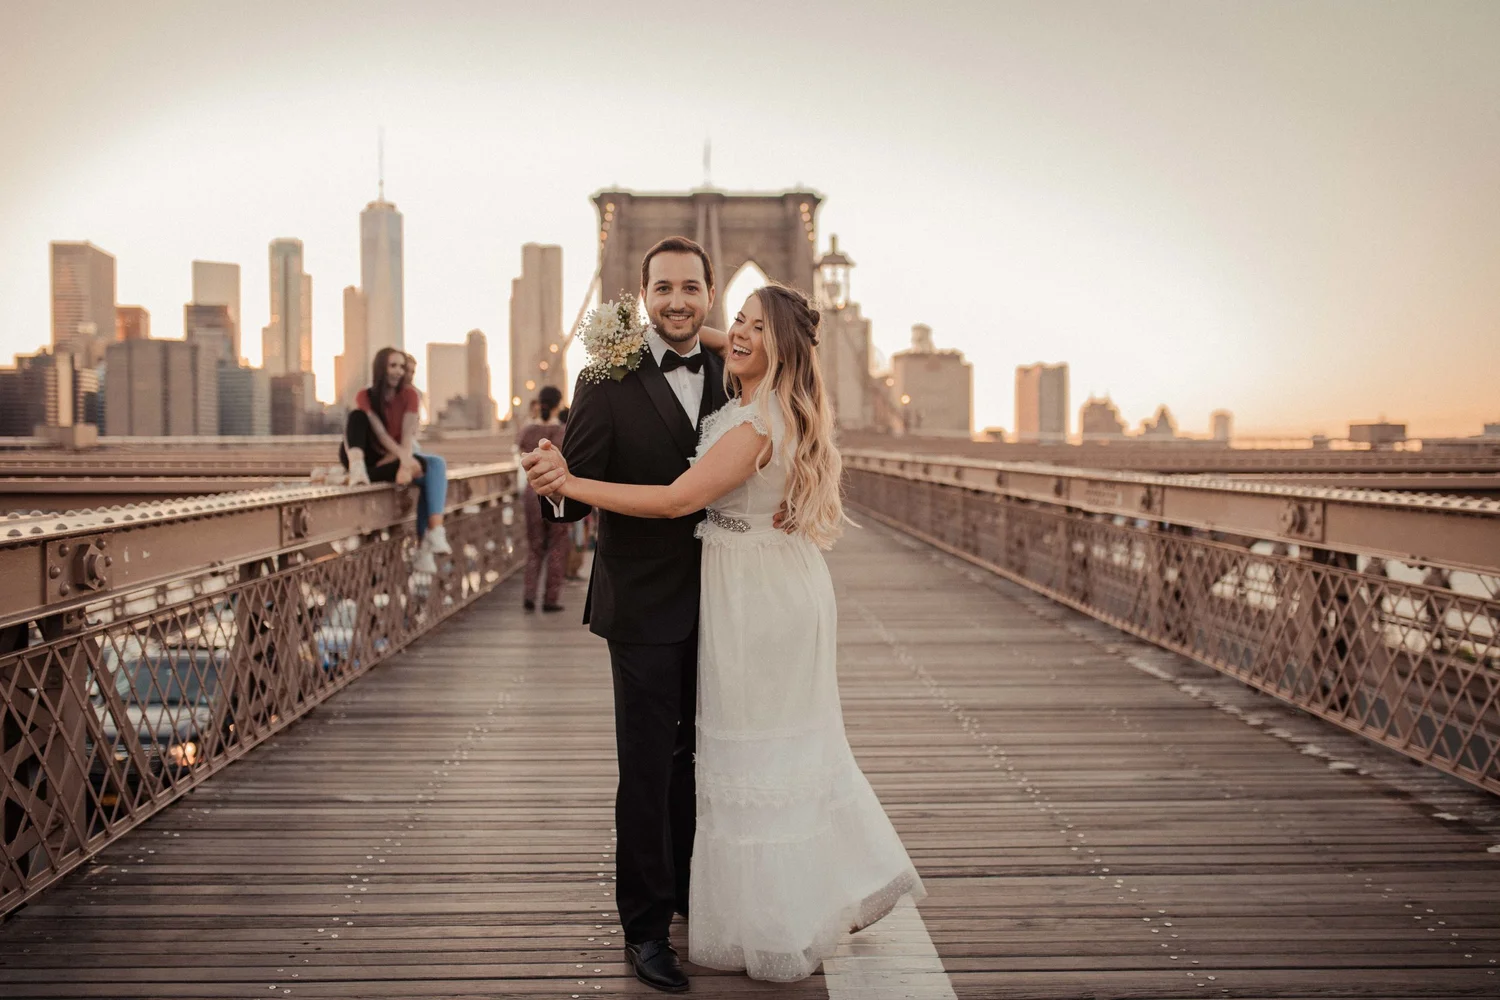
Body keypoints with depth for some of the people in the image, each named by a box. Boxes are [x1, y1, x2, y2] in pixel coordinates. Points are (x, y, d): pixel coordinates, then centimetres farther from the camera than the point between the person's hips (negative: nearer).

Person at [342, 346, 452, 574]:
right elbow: (381, 433, -18)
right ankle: (357, 466, -50)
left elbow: (408, 435, -16)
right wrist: (406, 460, -32)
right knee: (357, 415, -23)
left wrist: (405, 465, -34)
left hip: (396, 459, 2)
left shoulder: (409, 395, -3)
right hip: (372, 458, -2)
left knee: (435, 465, -27)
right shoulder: (365, 397, -6)